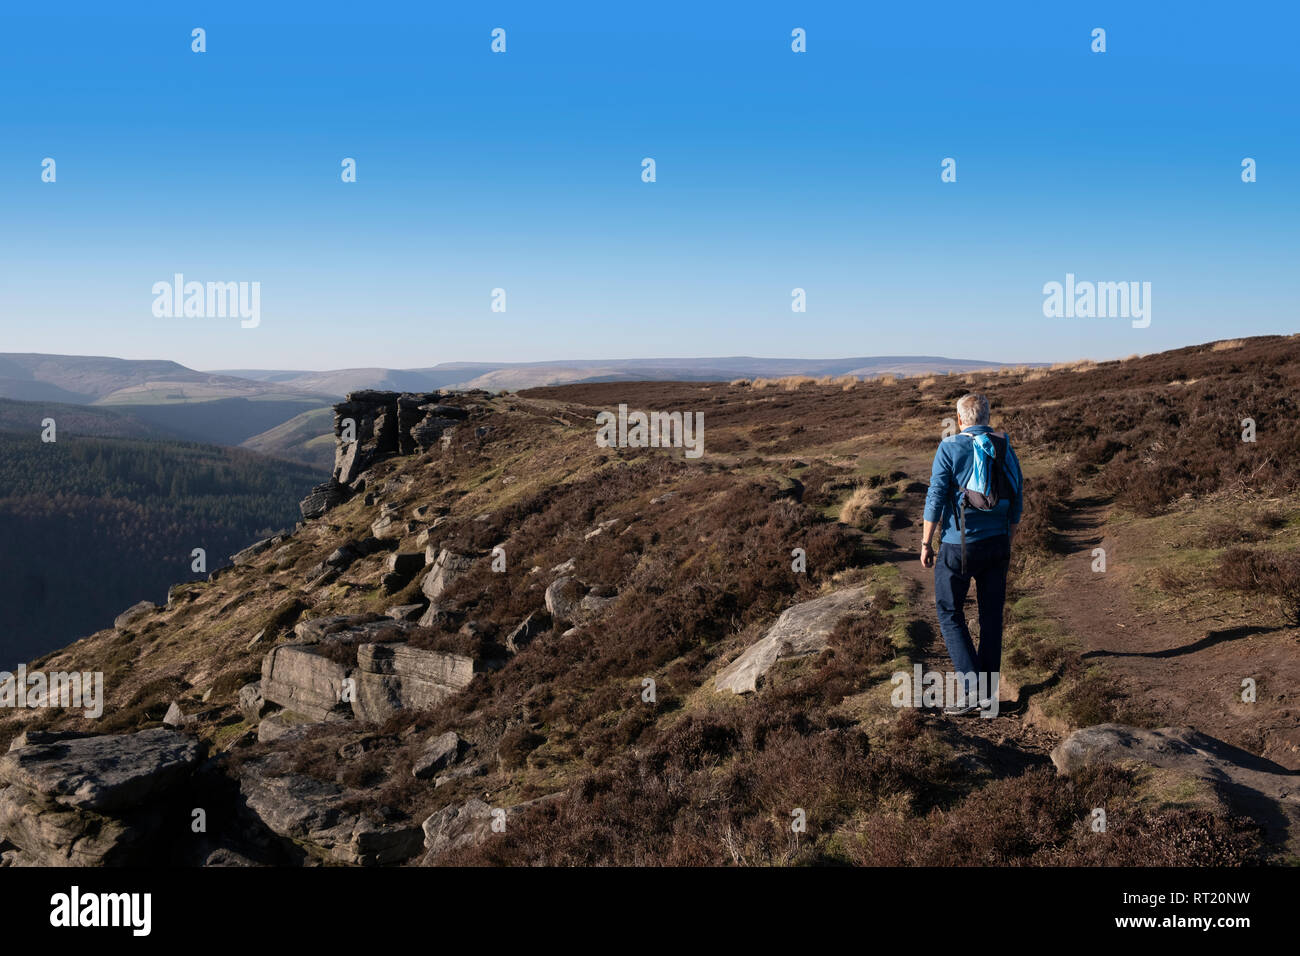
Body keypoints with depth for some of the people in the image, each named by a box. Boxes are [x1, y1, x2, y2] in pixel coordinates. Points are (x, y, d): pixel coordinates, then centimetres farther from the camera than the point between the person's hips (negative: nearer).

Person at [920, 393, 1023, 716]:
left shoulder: (950, 448, -8)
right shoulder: (1005, 448, 5)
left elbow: (936, 498, -11)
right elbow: (1017, 499, 9)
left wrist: (926, 543, -3)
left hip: (959, 544, -5)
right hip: (997, 543, 5)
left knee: (949, 613, 6)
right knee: (991, 616, 11)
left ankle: (970, 689, -4)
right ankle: (988, 694, 16)